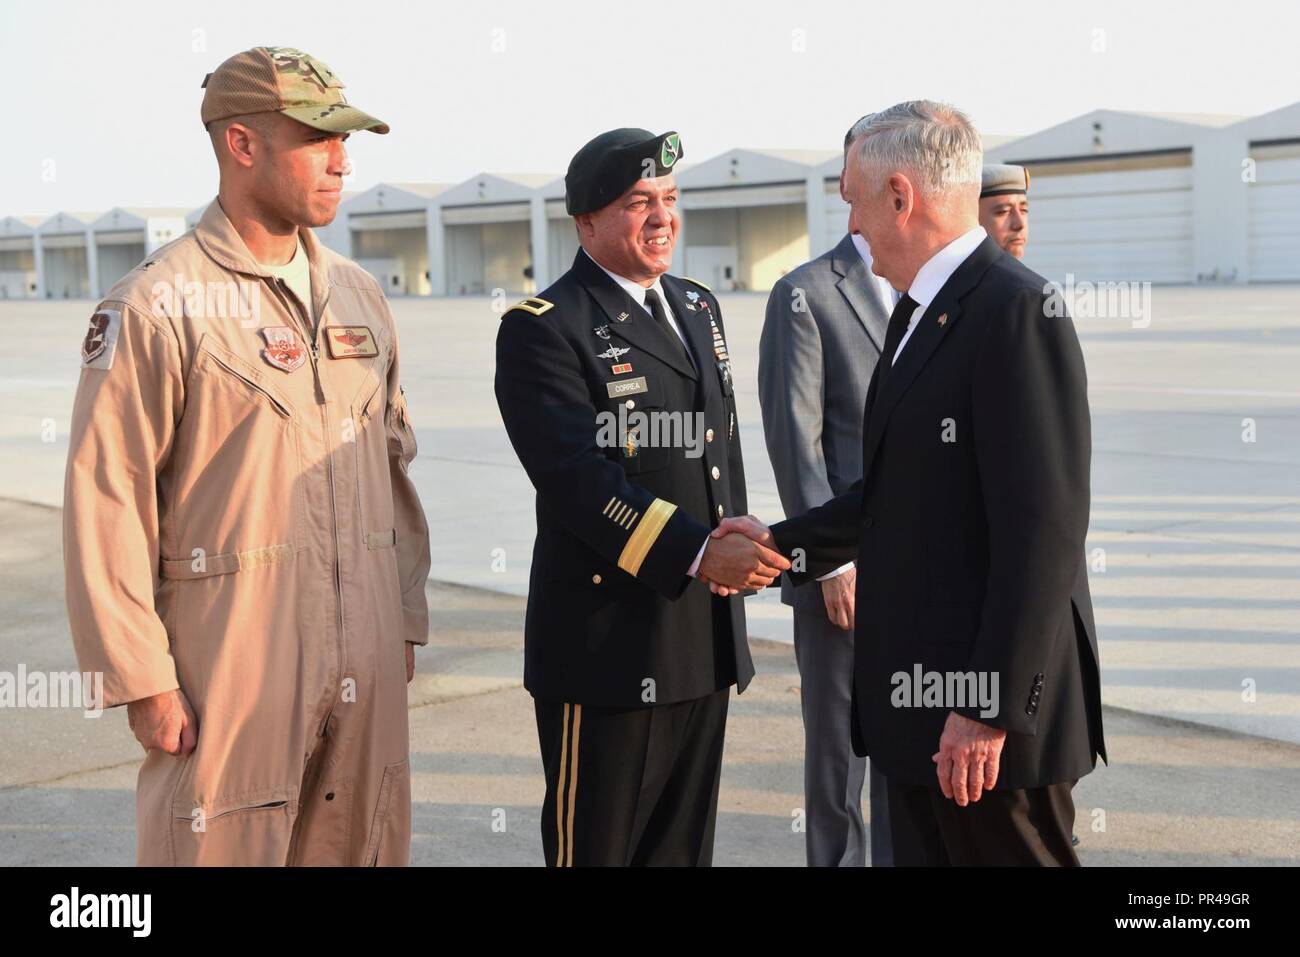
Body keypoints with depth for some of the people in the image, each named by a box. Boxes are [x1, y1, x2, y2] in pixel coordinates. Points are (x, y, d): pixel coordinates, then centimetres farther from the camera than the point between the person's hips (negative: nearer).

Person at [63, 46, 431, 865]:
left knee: (365, 845, 12)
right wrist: (144, 681, -11)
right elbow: (104, 504, -10)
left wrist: (406, 623, 13)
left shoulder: (359, 297, 11)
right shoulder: (155, 306, -9)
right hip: (228, 674, -6)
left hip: (366, 674, 6)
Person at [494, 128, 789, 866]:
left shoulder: (699, 308, 14)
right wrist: (699, 554, -26)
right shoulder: (543, 328, -11)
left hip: (707, 640, 7)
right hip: (611, 647, -7)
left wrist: (740, 548, 14)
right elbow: (577, 479, -21)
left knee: (685, 845, 16)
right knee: (597, 847, 5)